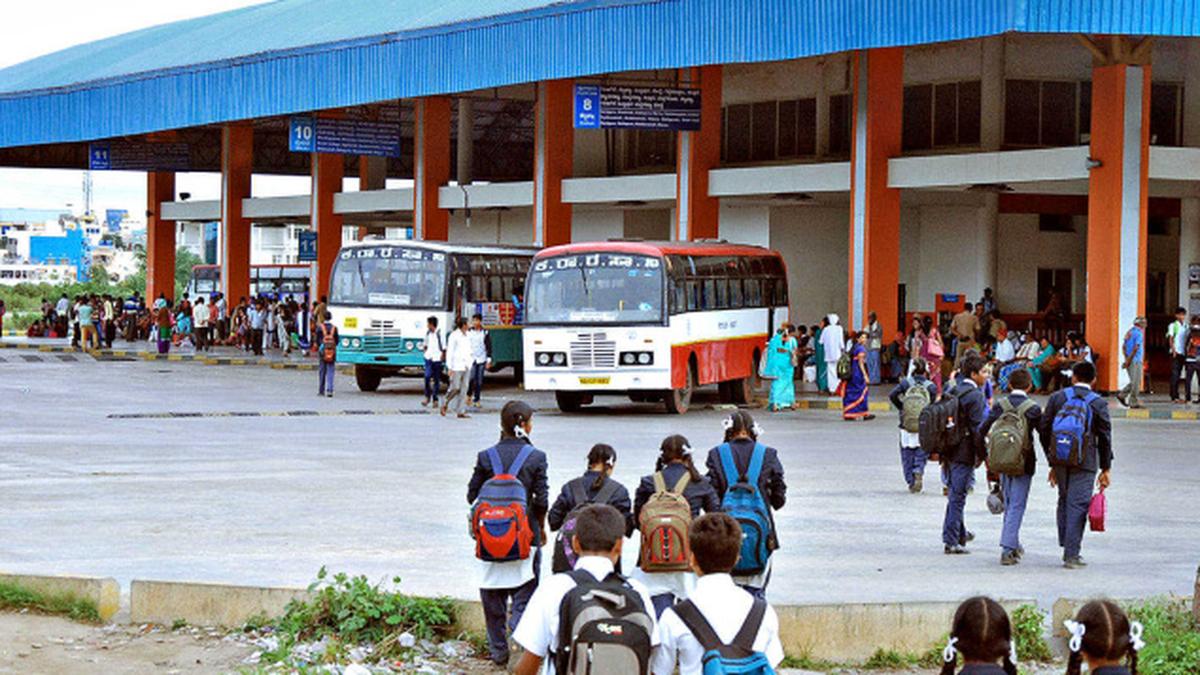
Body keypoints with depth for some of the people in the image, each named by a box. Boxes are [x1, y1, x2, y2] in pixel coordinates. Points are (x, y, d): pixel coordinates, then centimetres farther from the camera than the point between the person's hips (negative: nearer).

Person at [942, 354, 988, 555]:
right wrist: (982, 455, -10)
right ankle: (951, 541, -2)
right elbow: (977, 428, -17)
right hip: (964, 452, -8)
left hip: (949, 451, 8)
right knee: (957, 495, -4)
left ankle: (960, 533, 35)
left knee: (955, 493, 20)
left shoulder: (953, 392, 11)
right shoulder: (975, 395, -14)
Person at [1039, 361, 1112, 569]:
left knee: (1064, 500, 18)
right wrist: (1106, 469, 8)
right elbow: (1104, 437, 0)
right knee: (1078, 505, -1)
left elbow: (1044, 429, 7)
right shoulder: (1098, 403, -2)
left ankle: (1065, 545, 21)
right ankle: (1071, 554, -3)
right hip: (1085, 462, -3)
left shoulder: (1057, 398, 4)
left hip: (1060, 459, 3)